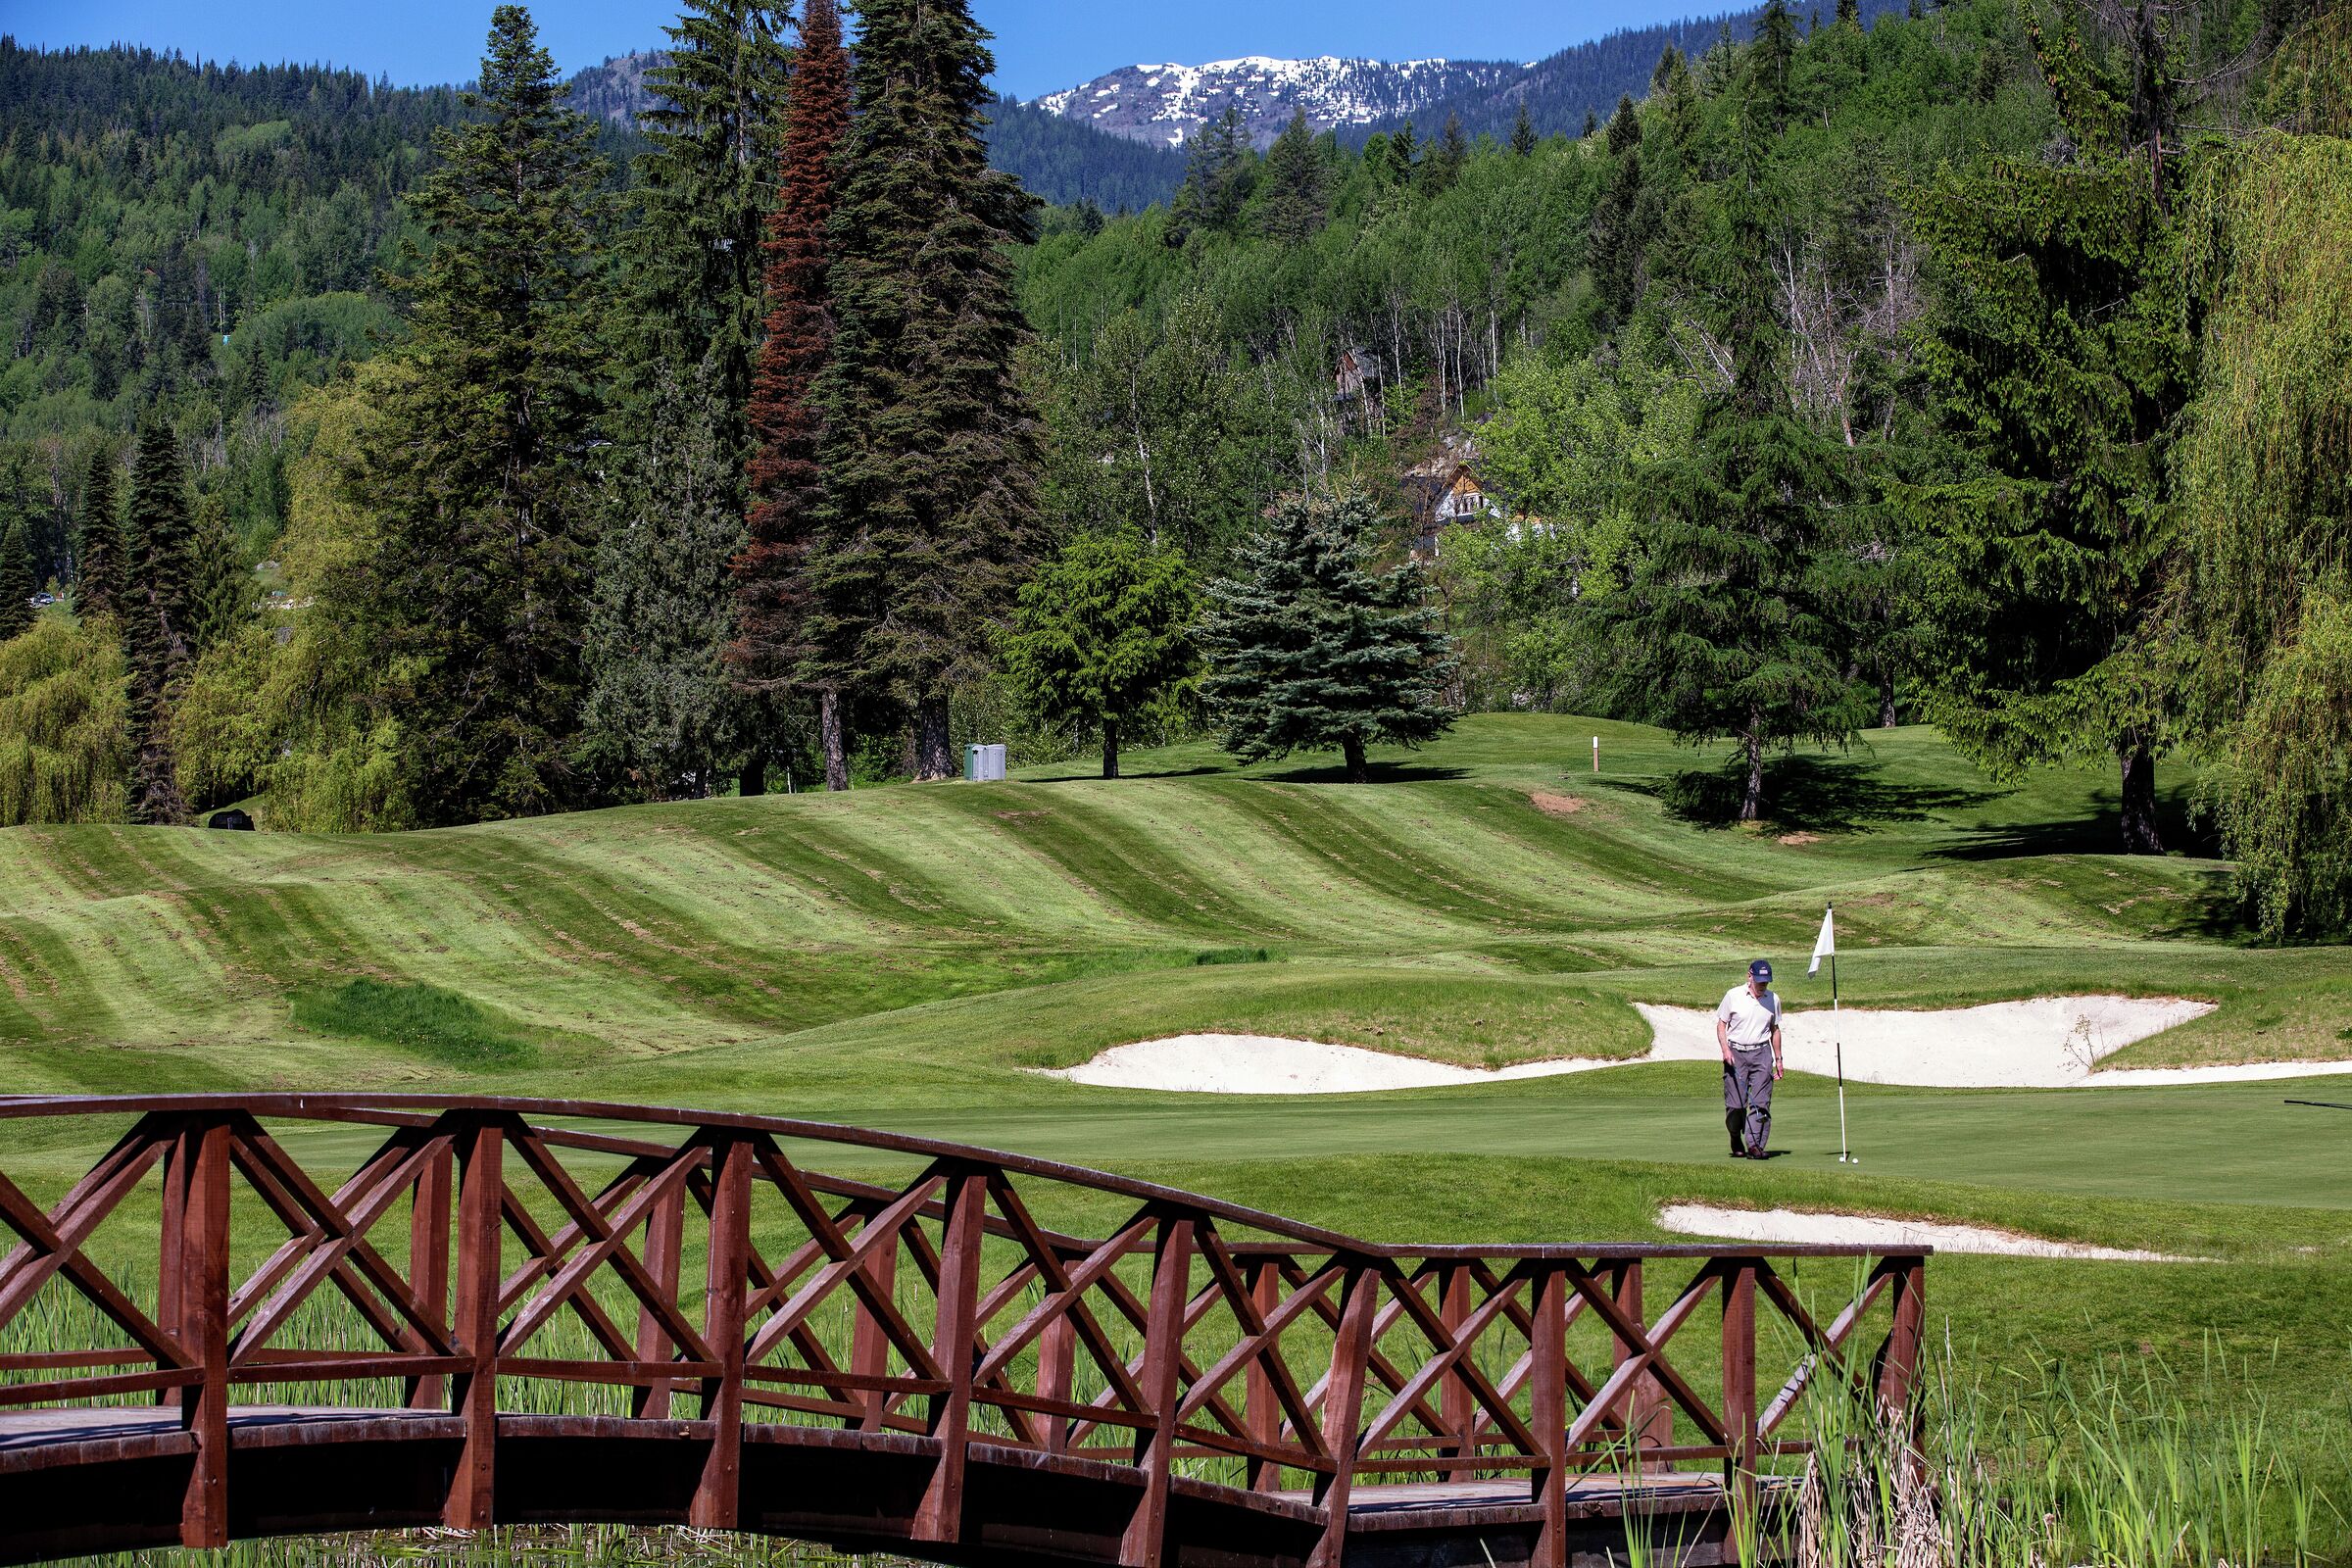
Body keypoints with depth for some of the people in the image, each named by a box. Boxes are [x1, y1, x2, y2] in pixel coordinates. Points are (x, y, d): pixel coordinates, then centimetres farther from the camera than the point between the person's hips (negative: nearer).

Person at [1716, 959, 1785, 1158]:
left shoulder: (1773, 1000, 8)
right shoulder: (1733, 996, -1)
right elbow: (1721, 1024, 4)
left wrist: (1778, 1059, 17)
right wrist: (1725, 1049, -10)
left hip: (1761, 1053, 2)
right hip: (1735, 1053, -2)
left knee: (1761, 1102, -9)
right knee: (1735, 1103, -2)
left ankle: (1755, 1145, -12)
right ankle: (1736, 1143, 18)